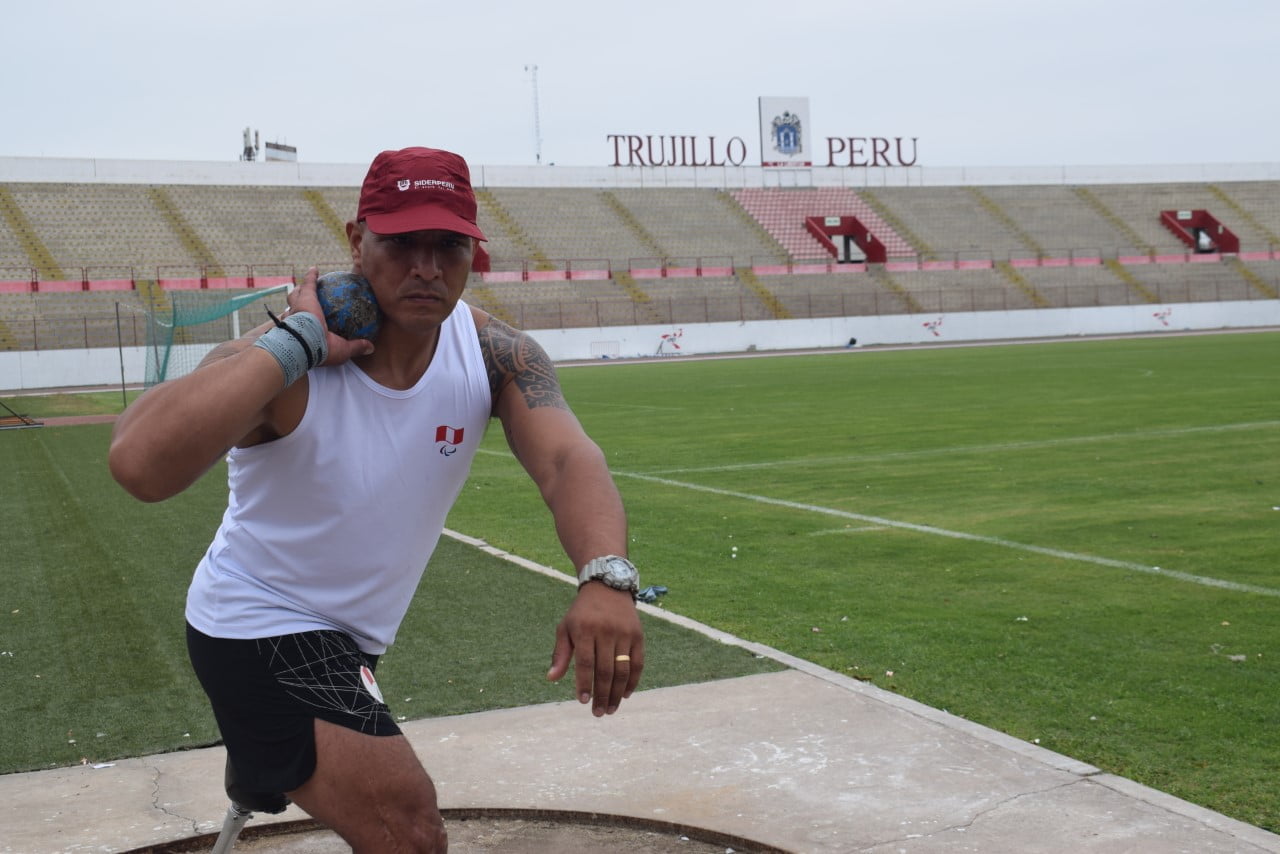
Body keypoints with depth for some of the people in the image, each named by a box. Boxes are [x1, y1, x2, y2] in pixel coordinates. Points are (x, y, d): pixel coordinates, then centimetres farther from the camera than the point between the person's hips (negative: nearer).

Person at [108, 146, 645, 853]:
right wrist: (298, 342, -41)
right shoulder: (288, 366, -28)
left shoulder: (492, 352, -15)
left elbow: (566, 458, -32)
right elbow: (140, 465, -46)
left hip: (347, 636, 7)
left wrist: (605, 579, -51)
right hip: (260, 627, -7)